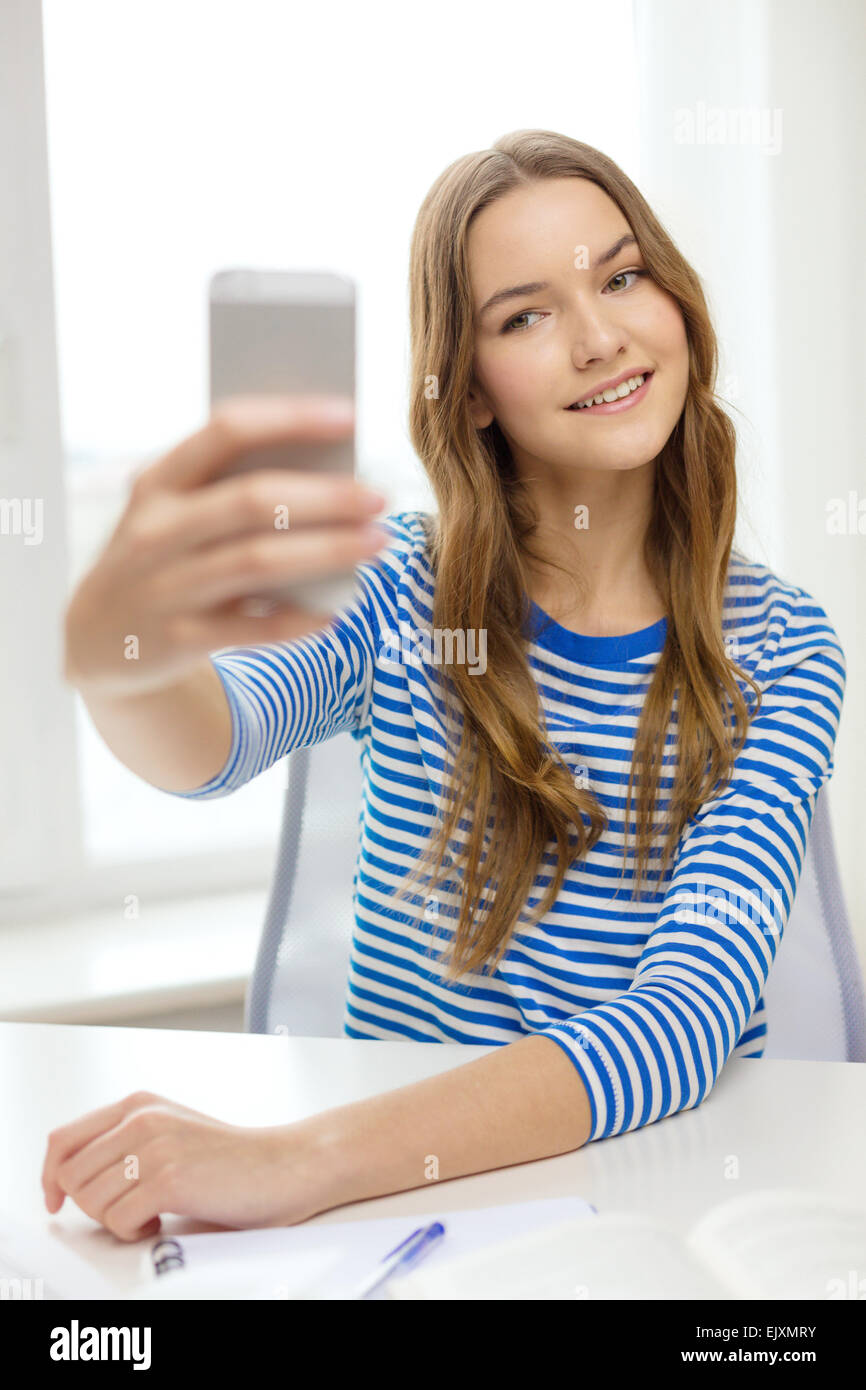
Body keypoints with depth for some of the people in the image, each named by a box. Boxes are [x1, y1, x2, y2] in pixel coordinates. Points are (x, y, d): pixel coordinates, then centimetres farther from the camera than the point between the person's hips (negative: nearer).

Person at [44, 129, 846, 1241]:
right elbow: (212, 745, -22)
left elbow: (687, 1021, -18)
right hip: (399, 1195, -1)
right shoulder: (399, 587, -2)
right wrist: (116, 651, -46)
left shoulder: (777, 650, -5)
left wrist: (300, 1160, -31)